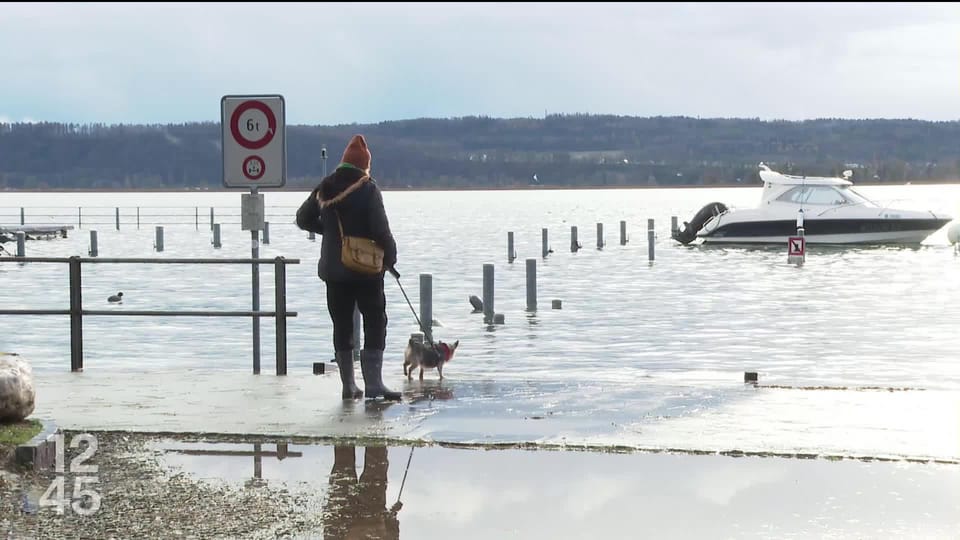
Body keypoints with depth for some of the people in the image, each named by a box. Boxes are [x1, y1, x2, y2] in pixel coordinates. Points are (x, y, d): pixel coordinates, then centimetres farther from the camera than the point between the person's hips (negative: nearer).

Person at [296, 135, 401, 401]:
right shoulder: (367, 189, -11)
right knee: (375, 324, 0)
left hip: (333, 269, 5)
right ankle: (373, 384, -9)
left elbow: (304, 219, 13)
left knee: (342, 326, 11)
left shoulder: (324, 188, 3)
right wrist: (390, 256, 0)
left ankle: (348, 386, 14)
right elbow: (381, 229, -15)